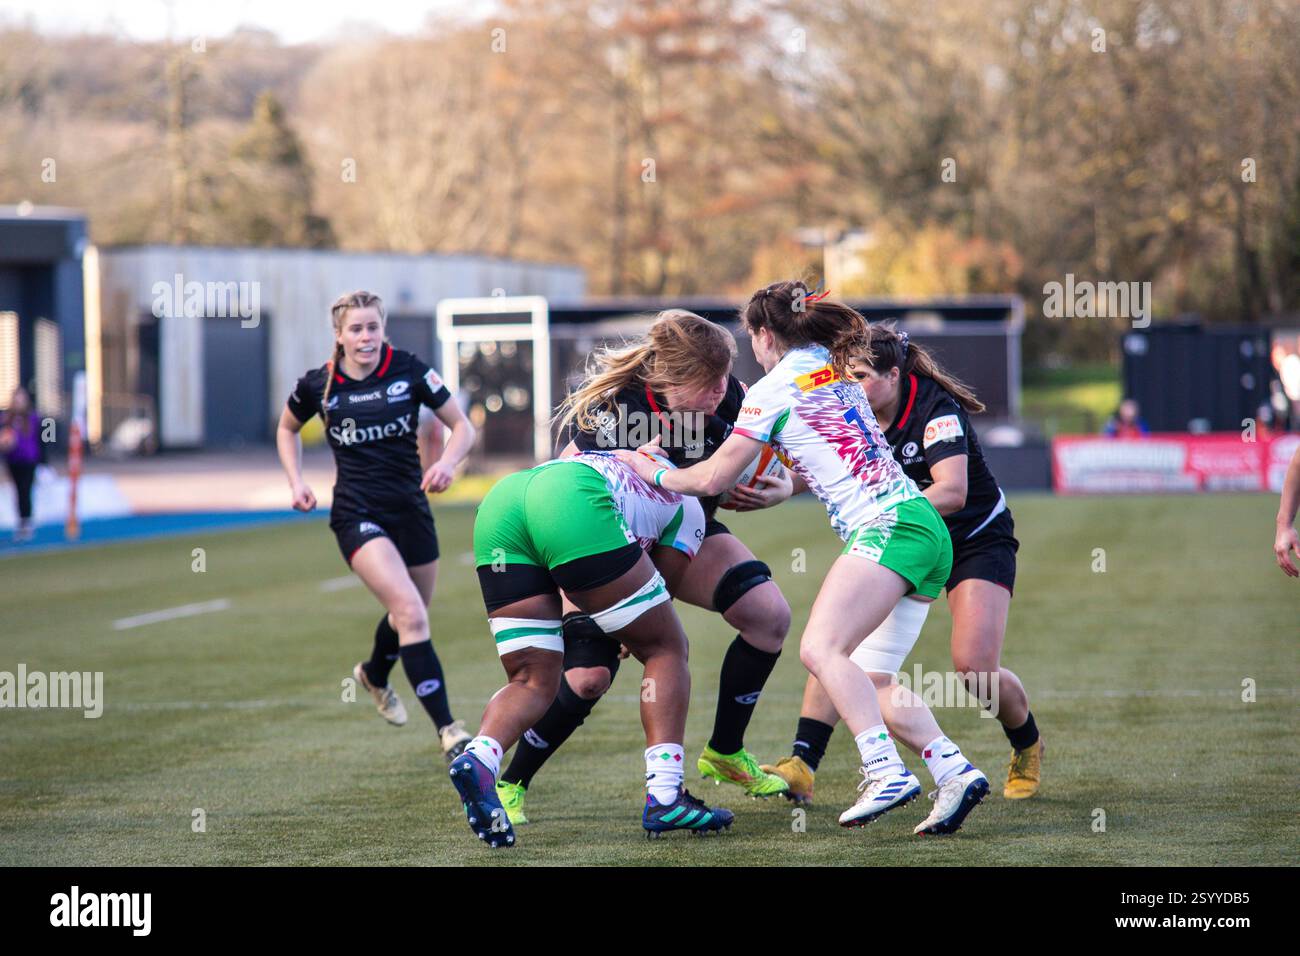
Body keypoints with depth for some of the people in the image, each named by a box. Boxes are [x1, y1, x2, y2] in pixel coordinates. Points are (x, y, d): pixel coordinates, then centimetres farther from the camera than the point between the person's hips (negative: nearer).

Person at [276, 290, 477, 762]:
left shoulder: (409, 371, -6)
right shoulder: (318, 385, -4)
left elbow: (462, 427, -1)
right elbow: (287, 428, 17)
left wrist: (446, 462, -21)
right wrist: (296, 481, 3)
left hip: (411, 508, 3)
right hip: (357, 515, -3)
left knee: (409, 615, 21)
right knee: (410, 613, -22)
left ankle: (375, 674, 56)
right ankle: (448, 730, -22)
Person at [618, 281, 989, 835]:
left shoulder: (774, 389, -1)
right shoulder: (834, 373, 23)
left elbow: (712, 479, 3)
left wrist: (653, 472, 19)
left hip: (885, 526, -9)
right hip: (926, 529, 9)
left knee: (821, 648, -19)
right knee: (869, 678, 6)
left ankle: (886, 770, -32)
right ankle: (953, 770, -7)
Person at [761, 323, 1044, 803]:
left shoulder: (936, 410, -27)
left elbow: (952, 492, -40)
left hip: (977, 540, -6)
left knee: (974, 666, -19)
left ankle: (1027, 746, 14)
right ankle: (801, 766, -17)